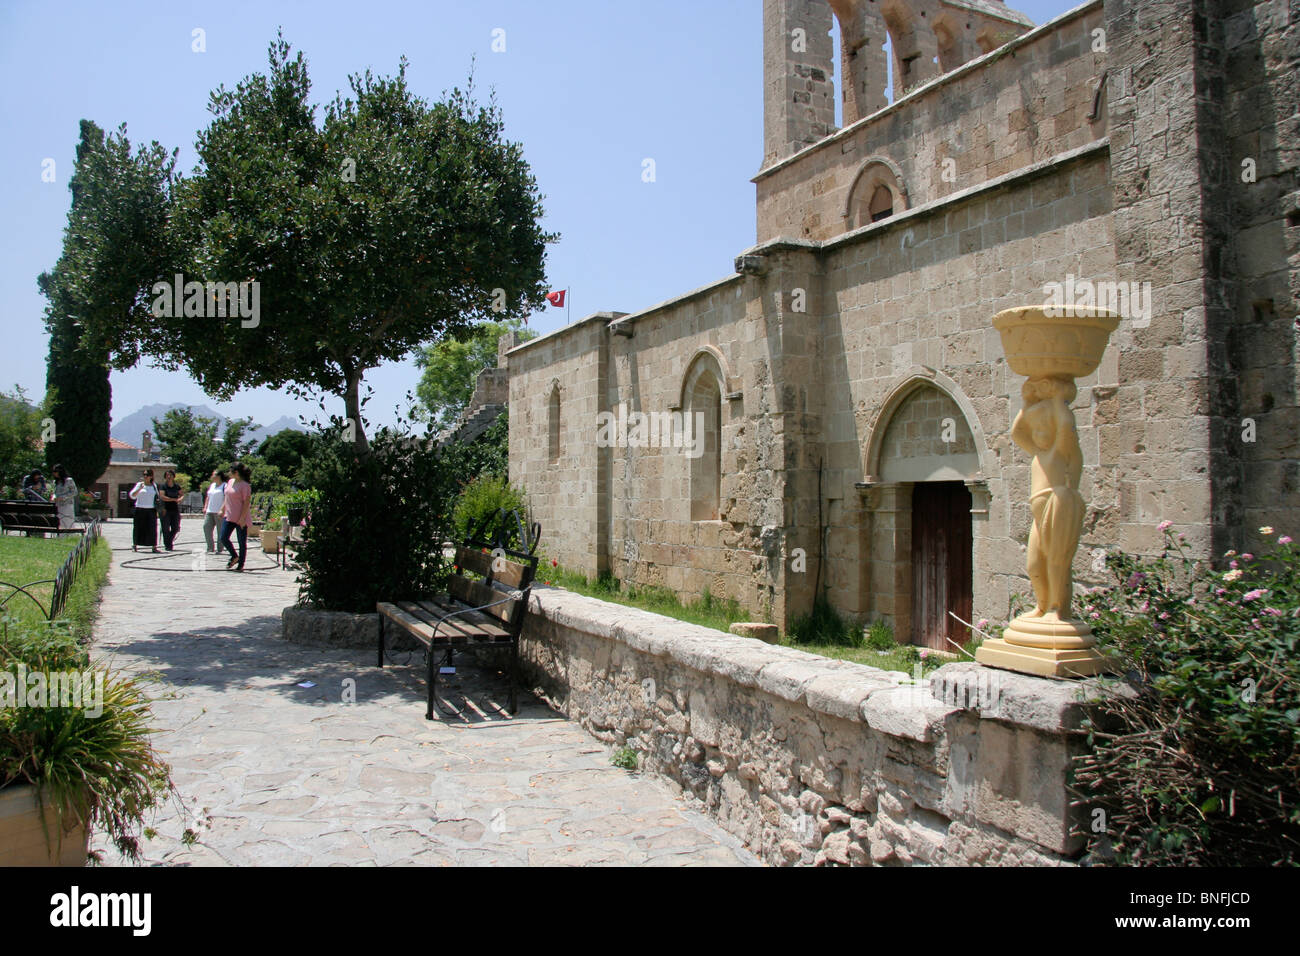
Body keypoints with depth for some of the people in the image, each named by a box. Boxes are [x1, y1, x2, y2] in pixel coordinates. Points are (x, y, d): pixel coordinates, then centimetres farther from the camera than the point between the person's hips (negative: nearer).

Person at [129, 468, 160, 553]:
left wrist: (157, 510, 10)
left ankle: (154, 547, -4)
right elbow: (132, 496, -4)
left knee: (152, 528, -5)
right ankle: (134, 545, 20)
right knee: (138, 527, 4)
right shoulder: (139, 484, 5)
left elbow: (157, 497, 20)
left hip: (151, 510, 1)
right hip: (140, 509, -1)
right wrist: (139, 488, -19)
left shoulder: (154, 486, 12)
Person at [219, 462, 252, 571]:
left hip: (240, 518, -7)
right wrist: (222, 509, 19)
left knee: (242, 542, 2)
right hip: (229, 516, 7)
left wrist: (242, 518, -19)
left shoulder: (245, 485, -14)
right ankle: (234, 557, 21)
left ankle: (240, 565, 13)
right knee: (223, 538, 0)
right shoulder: (230, 482, 11)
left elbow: (247, 503, -16)